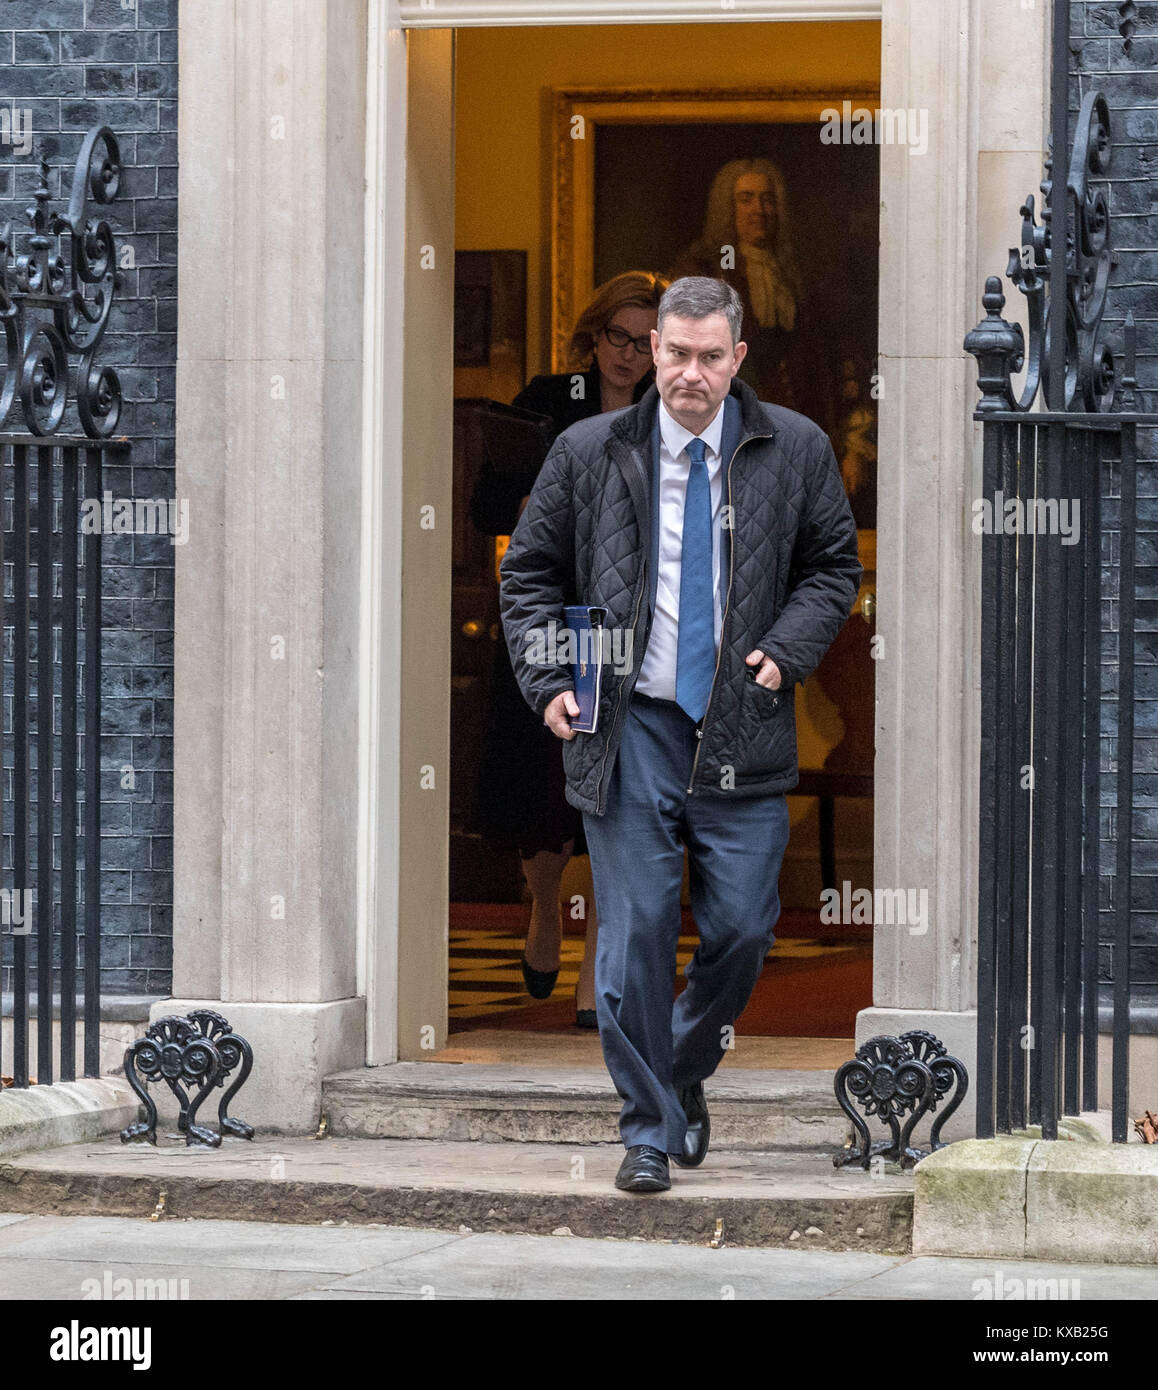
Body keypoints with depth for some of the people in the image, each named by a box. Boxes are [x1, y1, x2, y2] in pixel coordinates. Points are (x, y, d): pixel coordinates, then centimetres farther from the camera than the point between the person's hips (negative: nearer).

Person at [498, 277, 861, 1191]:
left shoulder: (796, 451, 3)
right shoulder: (589, 454, 3)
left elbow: (834, 565, 12)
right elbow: (530, 575, 10)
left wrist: (786, 651, -4)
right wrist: (549, 683, -3)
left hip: (743, 731, 1)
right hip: (630, 730, -1)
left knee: (741, 928, 0)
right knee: (635, 933, -3)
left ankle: (689, 1071, 29)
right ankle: (648, 1130, 7)